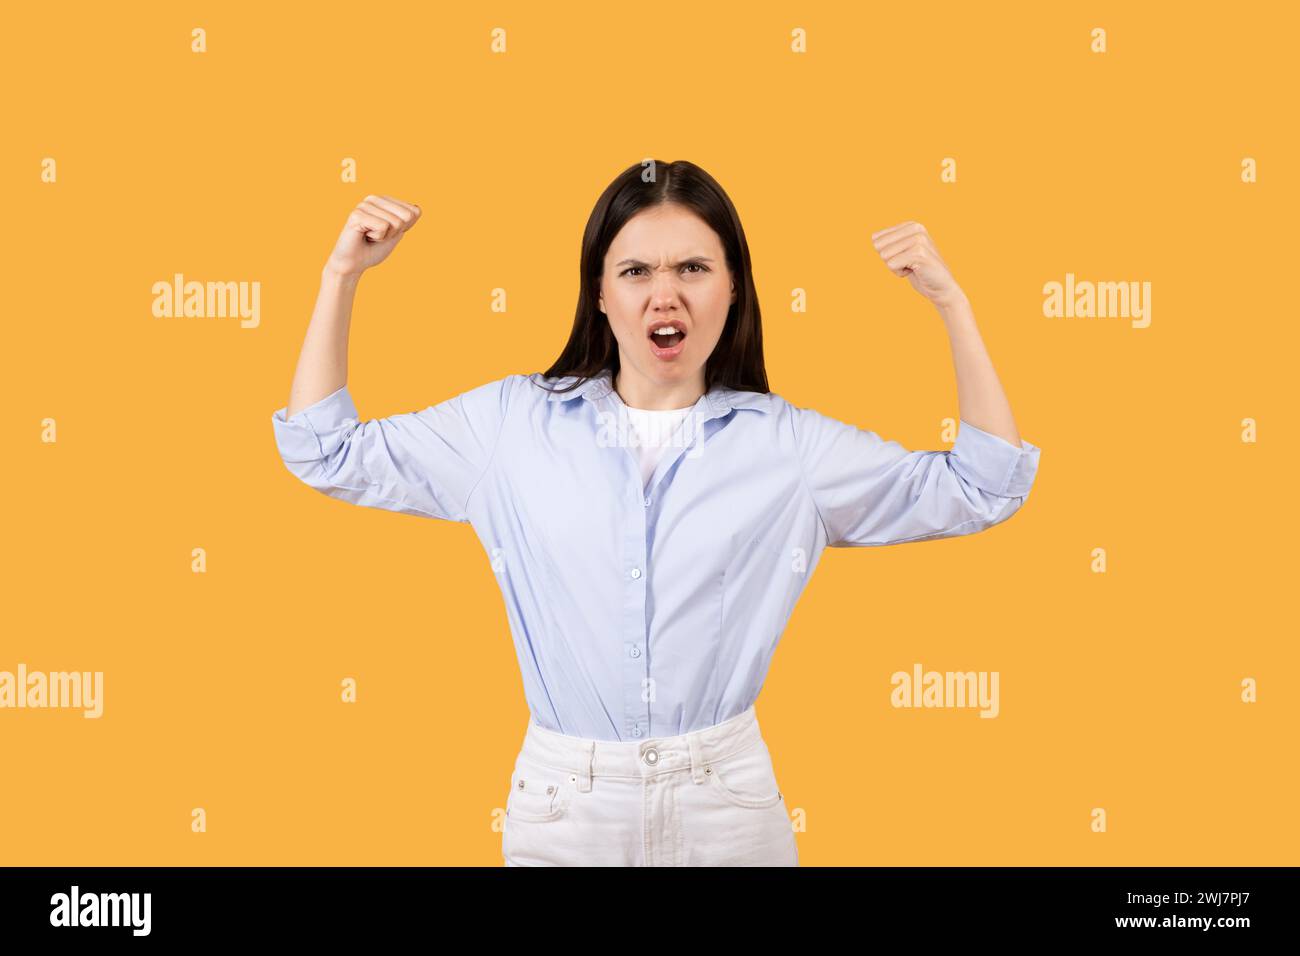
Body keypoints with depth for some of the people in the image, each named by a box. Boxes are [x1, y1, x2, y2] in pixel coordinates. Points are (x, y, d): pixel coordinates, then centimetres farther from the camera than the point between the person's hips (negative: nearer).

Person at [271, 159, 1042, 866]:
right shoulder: (514, 421, 1)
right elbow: (326, 453, 6)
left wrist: (949, 299, -5)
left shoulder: (785, 442, -1)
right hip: (563, 805, 0)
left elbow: (986, 487, 2)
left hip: (725, 805, 0)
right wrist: (343, 275, -1)